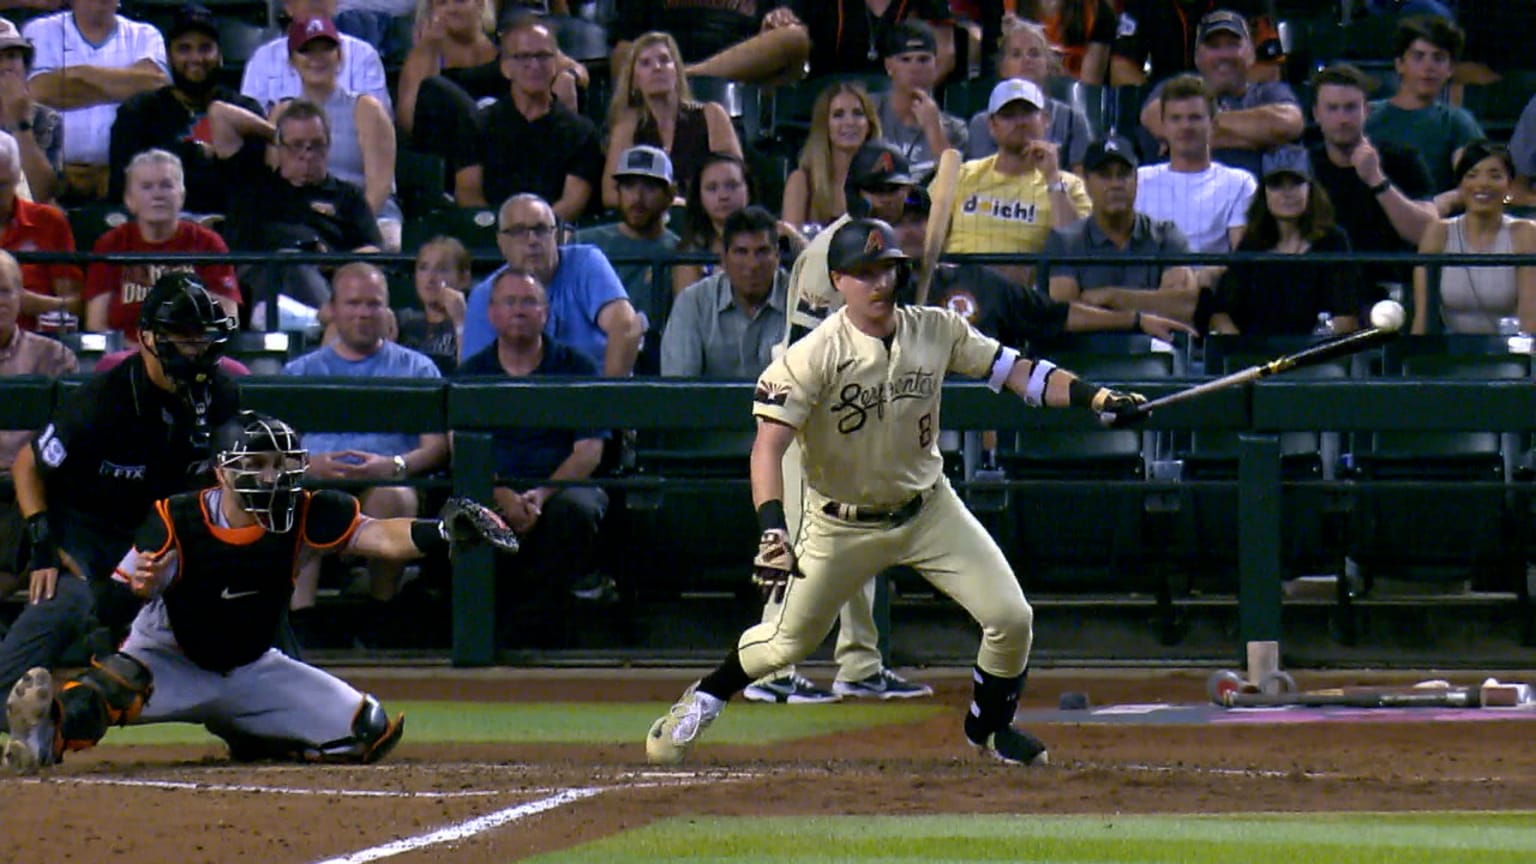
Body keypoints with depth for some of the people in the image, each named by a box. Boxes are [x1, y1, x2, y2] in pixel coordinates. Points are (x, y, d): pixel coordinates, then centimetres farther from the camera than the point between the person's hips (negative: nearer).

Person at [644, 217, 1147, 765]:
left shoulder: (935, 331, -7)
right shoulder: (815, 356, -22)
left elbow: (1014, 371, -4)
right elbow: (768, 444, -28)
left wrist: (1097, 398, -17)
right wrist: (773, 529, -42)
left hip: (928, 509, 4)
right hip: (841, 526, -3)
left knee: (1012, 618, -6)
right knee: (789, 642, 5)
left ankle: (987, 726, 20)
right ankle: (704, 700, 34)